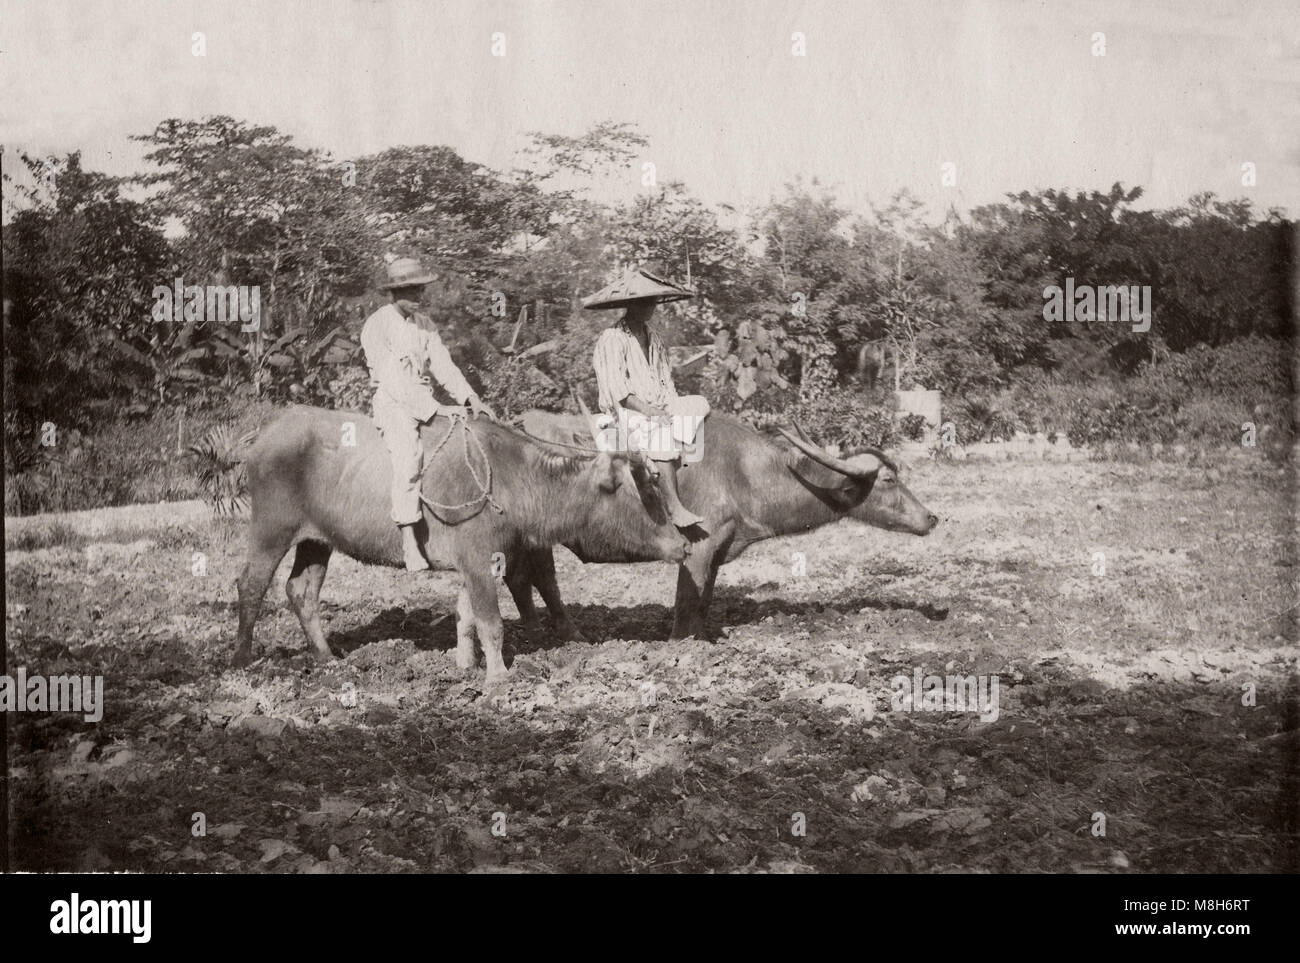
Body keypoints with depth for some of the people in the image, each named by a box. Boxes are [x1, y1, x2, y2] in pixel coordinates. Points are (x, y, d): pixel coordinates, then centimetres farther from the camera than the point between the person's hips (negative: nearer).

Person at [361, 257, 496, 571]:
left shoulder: (424, 324, 15)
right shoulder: (377, 325, -8)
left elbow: (443, 364, 9)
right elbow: (392, 379, -16)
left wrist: (471, 398, -7)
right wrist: (432, 410, -22)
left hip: (427, 402, 8)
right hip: (393, 404, -7)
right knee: (408, 456, -33)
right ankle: (408, 540, -36)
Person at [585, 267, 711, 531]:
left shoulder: (653, 338, 18)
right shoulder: (612, 339, -6)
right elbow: (617, 389, -14)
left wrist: (671, 406, 0)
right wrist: (648, 411, -22)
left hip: (657, 407, 8)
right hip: (626, 412, -8)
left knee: (699, 406, -15)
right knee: (658, 432, -35)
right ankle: (675, 508, -39)